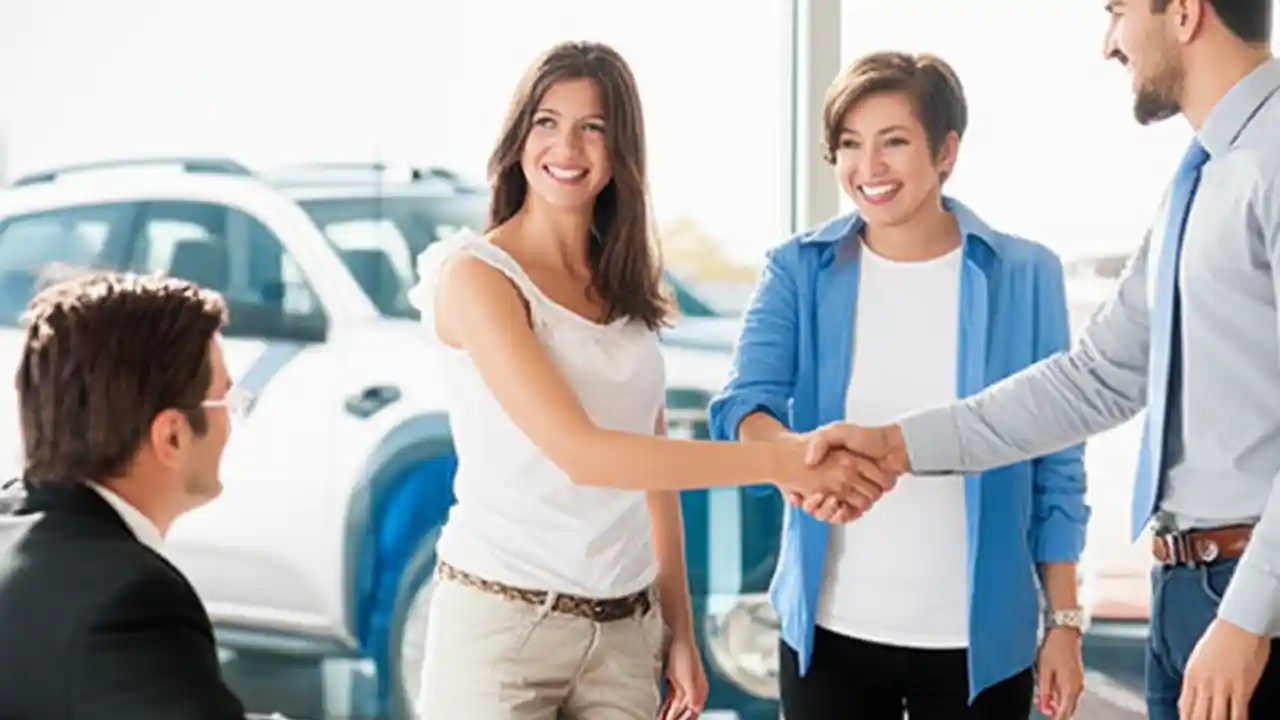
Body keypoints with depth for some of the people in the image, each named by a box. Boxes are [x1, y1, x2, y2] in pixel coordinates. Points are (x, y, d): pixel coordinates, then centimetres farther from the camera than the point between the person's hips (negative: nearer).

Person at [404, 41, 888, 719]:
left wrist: (678, 628, 8)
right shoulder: (476, 275, -10)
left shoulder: (625, 288, 9)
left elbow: (654, 465, 12)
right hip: (501, 619, -5)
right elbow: (578, 452, -20)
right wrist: (783, 462, -21)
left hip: (624, 631, 5)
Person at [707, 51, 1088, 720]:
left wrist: (1064, 621, -1)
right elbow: (744, 404, -15)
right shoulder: (800, 269, -1)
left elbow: (1055, 468, 2)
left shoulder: (1024, 274, -2)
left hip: (980, 640, -1)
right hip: (831, 633, 1)